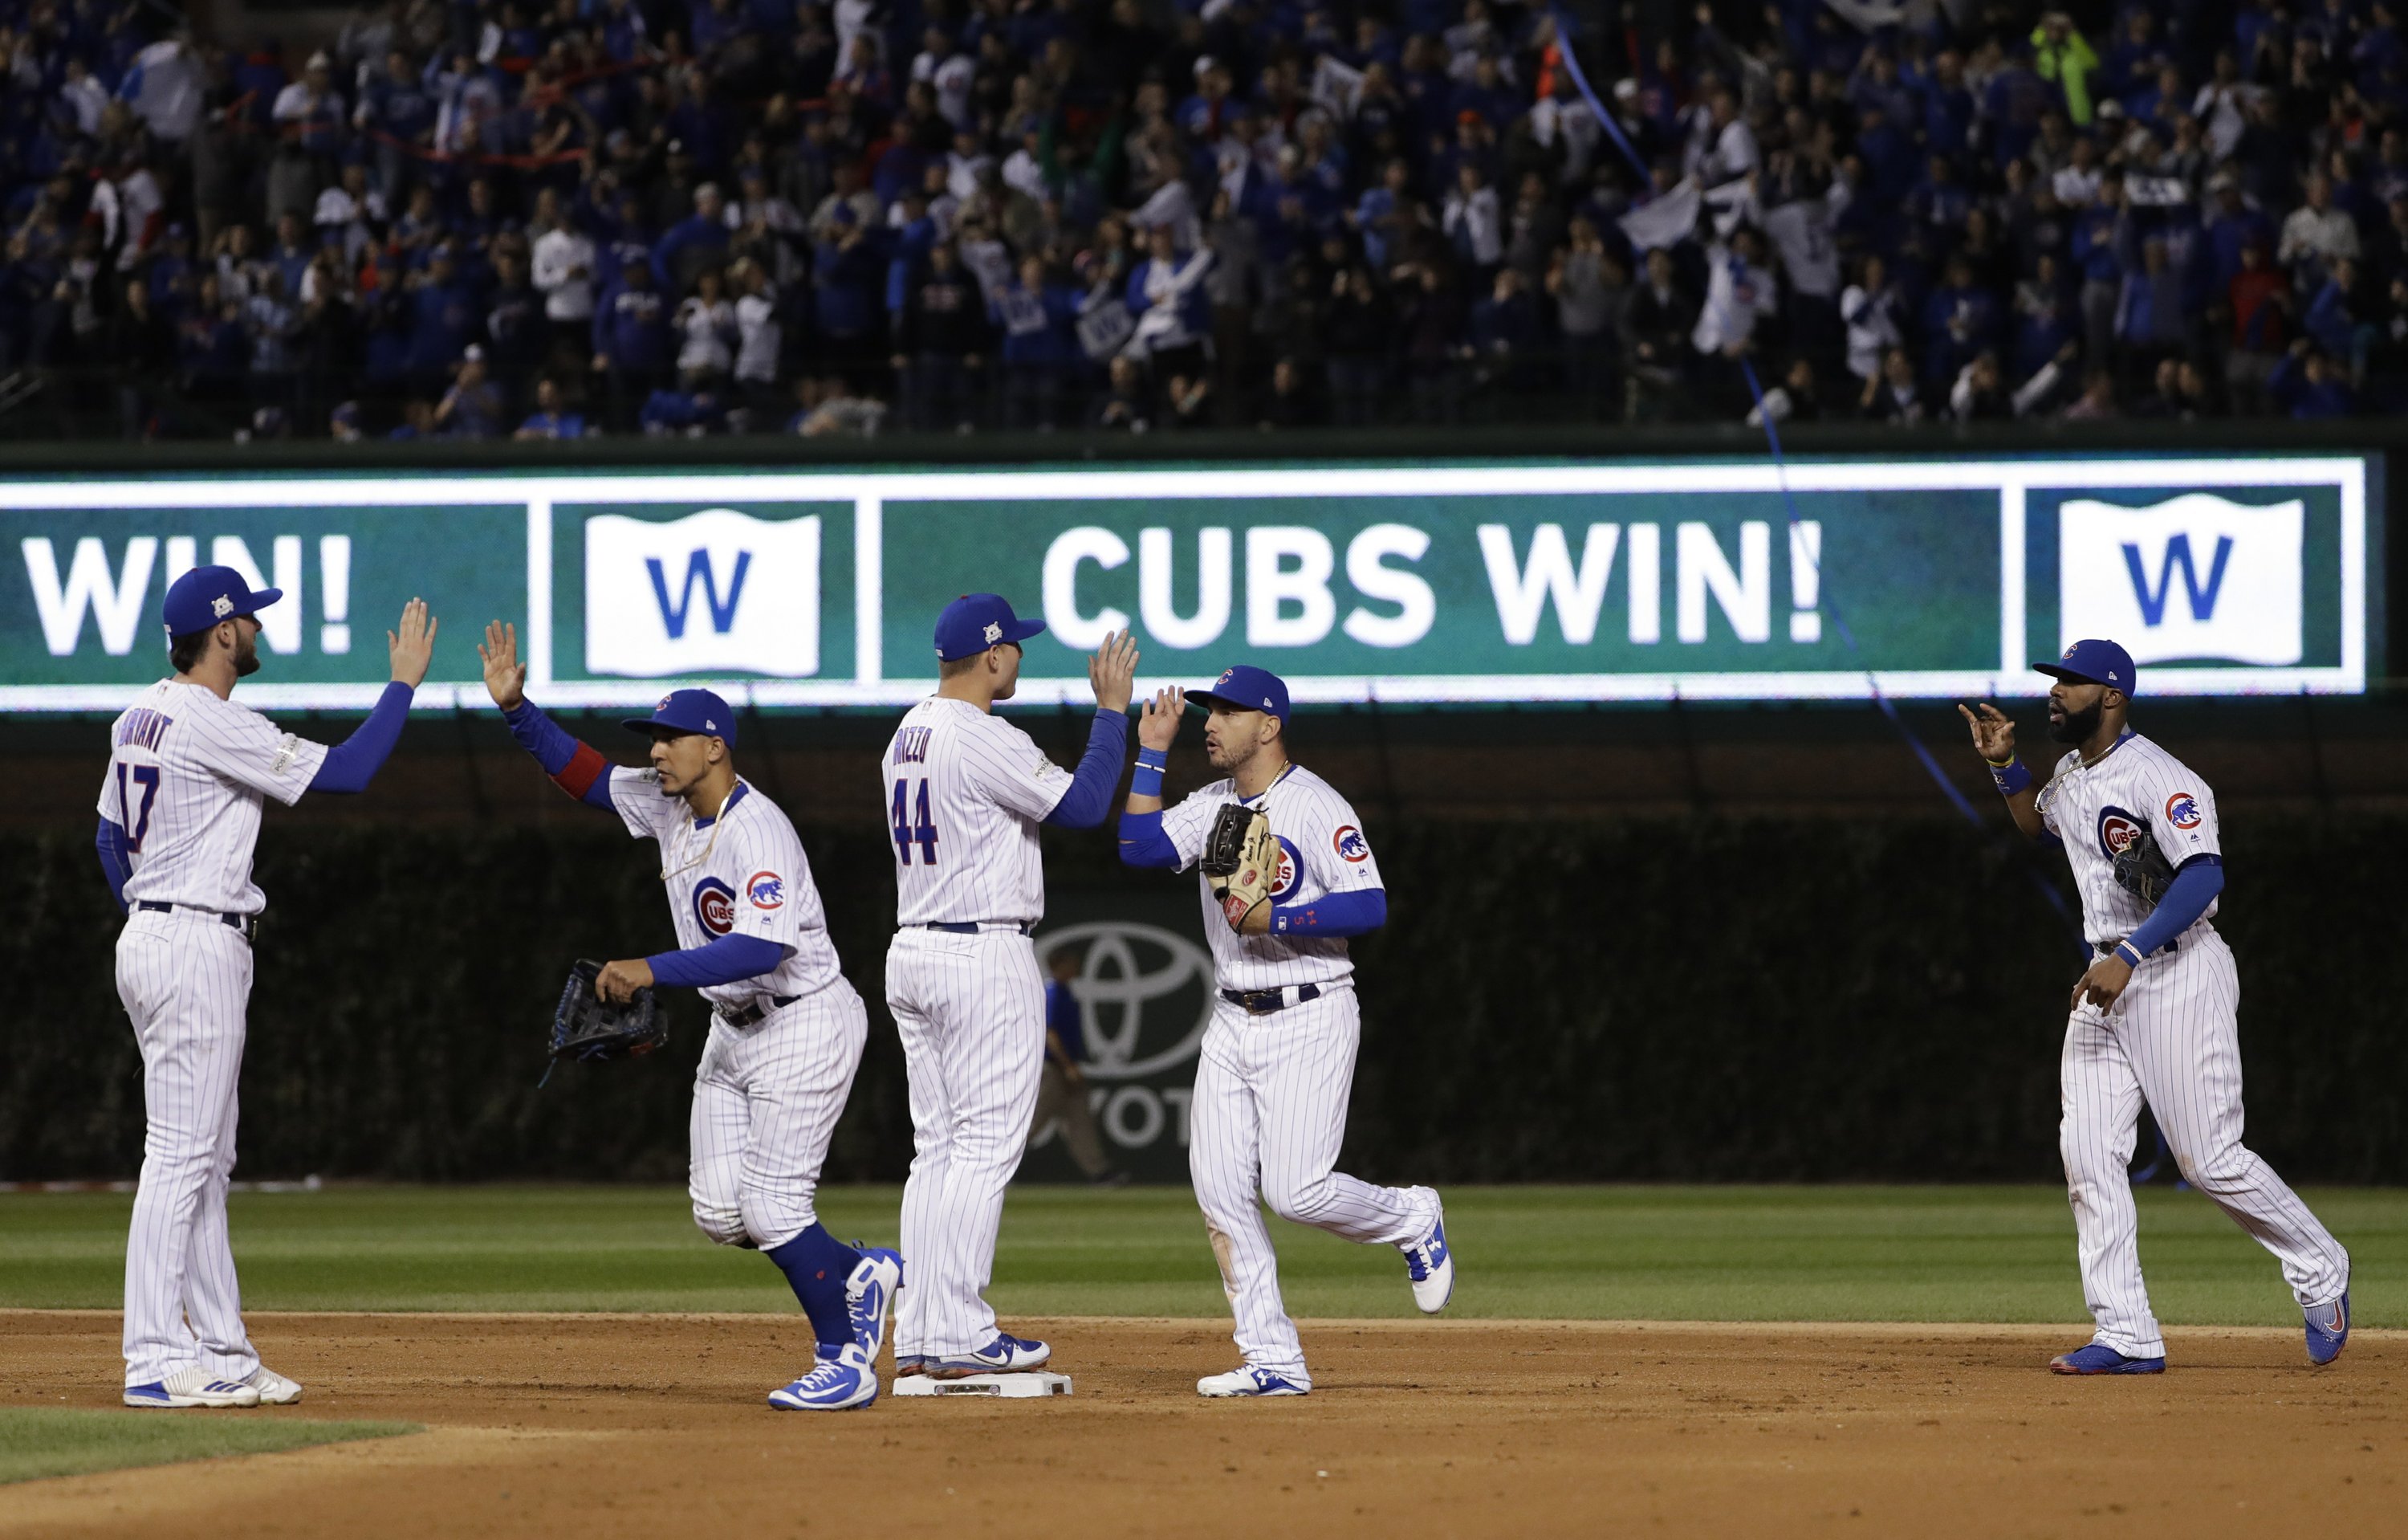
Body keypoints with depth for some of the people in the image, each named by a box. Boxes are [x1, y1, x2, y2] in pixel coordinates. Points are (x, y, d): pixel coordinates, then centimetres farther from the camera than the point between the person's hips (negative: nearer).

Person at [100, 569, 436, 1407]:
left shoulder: (140, 719, 12)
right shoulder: (215, 725, -17)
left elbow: (110, 836, 21)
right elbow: (346, 771, -18)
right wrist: (404, 681, -8)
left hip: (148, 937, 10)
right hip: (197, 950, -10)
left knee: (206, 1158, 13)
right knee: (180, 1155, -9)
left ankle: (223, 1352, 16)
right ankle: (155, 1361, -10)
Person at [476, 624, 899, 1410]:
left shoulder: (757, 832, -26)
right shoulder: (668, 801, 2)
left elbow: (763, 947, -36)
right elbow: (587, 774, 12)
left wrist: (653, 971, -39)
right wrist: (516, 708, -2)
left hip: (804, 1026, -9)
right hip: (735, 1029, 9)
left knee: (772, 1205, -13)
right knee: (720, 1211, 7)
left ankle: (845, 1362, -3)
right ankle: (860, 1274, 26)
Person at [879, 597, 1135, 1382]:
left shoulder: (907, 736, 13)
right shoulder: (984, 740, -16)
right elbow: (1084, 804, -16)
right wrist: (1112, 709, -7)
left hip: (910, 955, 9)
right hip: (985, 957, -9)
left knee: (938, 1147, 10)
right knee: (985, 1145, -7)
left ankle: (917, 1337, 8)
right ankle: (960, 1336, -10)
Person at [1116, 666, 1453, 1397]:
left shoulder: (1316, 807, -11)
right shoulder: (1213, 805, 11)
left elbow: (1369, 907, -17)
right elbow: (1140, 845, 0)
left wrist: (1275, 917, -24)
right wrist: (1152, 751, 1)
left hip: (1308, 1017, -7)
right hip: (1233, 1024, 7)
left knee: (1298, 1192, -13)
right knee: (1218, 1189, -3)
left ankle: (1412, 1220, 17)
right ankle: (1273, 1360, 1)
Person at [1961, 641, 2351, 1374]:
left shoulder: (2158, 778, -17)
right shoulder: (2071, 775, 12)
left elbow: (2203, 873, -27)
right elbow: (2042, 825, 34)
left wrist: (2130, 956, -32)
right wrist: (2005, 767, 16)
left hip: (2178, 976, -9)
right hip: (2106, 979, 9)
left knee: (2209, 1159, -7)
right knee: (2087, 1153, -3)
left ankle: (2320, 1273, 16)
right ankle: (2127, 1336, -2)